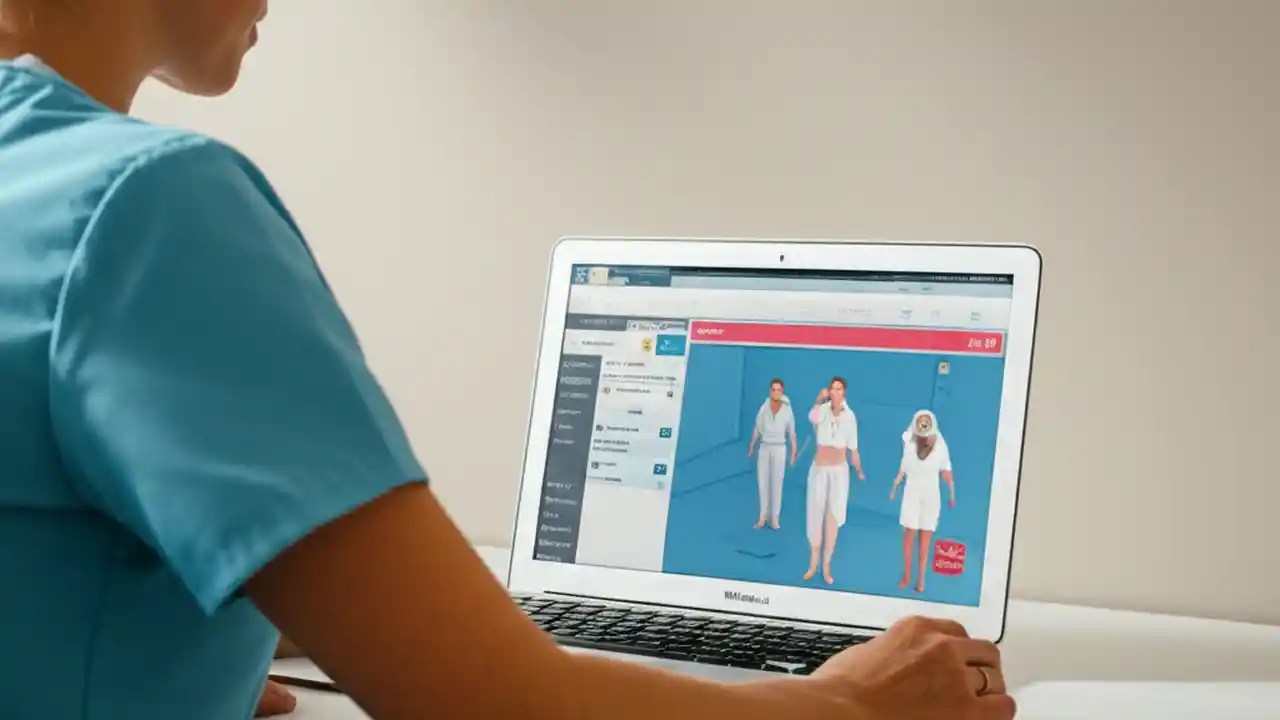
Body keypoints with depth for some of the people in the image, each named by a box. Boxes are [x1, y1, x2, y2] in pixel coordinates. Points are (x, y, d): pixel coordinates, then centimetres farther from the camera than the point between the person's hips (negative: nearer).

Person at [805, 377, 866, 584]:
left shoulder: (849, 416, -3)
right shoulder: (823, 411, -9)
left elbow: (853, 447, 8)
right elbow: (813, 417, -35)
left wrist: (859, 471, 15)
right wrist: (820, 399, -43)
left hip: (839, 470, 1)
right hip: (819, 469, -1)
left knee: (833, 518, 5)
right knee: (815, 516, 7)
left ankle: (826, 565, 14)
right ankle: (813, 563, 20)